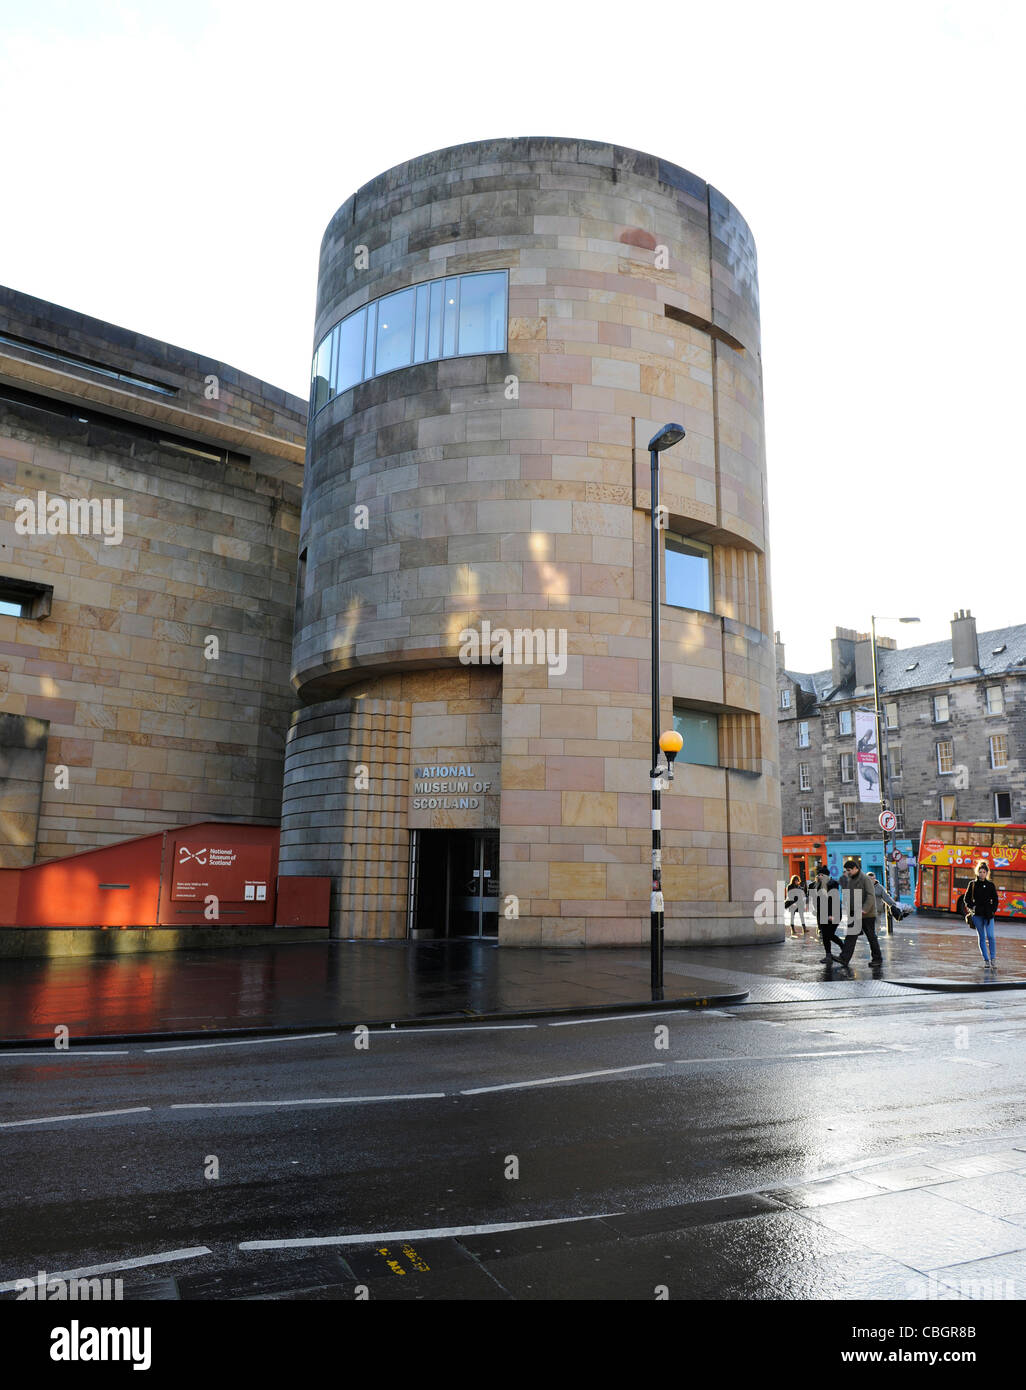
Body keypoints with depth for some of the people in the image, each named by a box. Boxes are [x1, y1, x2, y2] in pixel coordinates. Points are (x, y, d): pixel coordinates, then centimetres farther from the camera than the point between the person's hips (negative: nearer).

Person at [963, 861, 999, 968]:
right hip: (977, 914, 1)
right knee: (982, 937, 4)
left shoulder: (990, 885, 5)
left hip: (988, 914, -1)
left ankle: (992, 958, 6)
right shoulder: (973, 884, 5)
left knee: (990, 936, -11)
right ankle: (986, 960, 10)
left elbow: (995, 900, 10)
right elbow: (967, 898, 9)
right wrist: (972, 907, -6)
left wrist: (993, 910, -2)